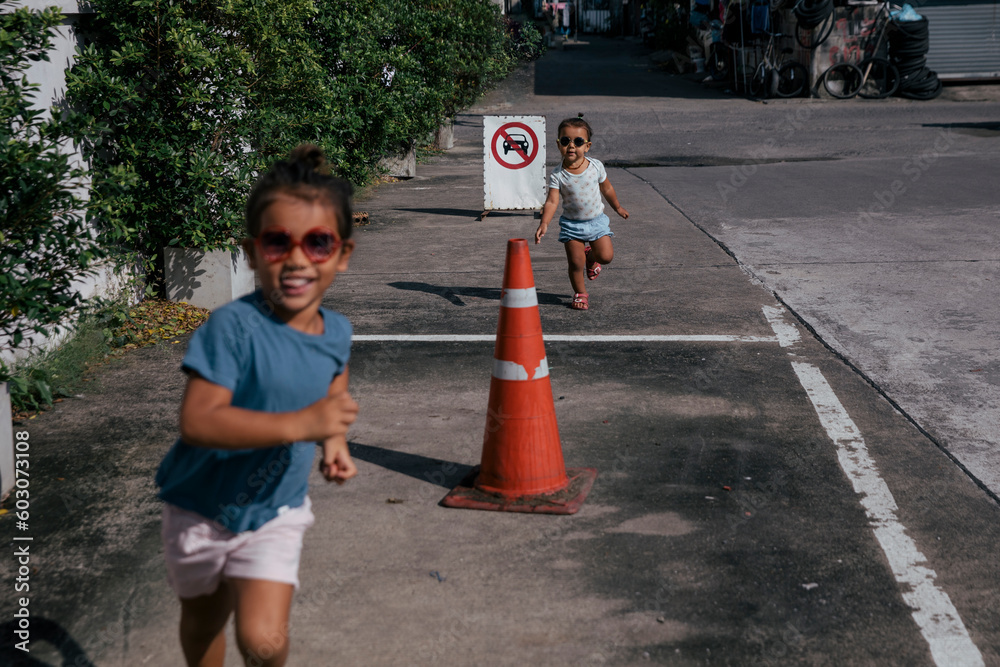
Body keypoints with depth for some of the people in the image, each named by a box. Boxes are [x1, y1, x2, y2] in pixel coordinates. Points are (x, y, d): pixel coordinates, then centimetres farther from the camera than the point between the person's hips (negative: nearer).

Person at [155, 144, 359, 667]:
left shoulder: (336, 332, -9)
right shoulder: (234, 326, -26)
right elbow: (197, 422, -35)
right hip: (204, 505, -2)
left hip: (276, 509, 2)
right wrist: (300, 424, -40)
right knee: (204, 620, 21)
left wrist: (335, 443, -4)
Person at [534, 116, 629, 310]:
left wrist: (618, 207, 23)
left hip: (596, 220, 2)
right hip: (571, 224, -2)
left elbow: (606, 188, 10)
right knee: (575, 263, -3)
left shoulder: (596, 166, -7)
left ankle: (590, 257, 29)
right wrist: (544, 223, -35)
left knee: (606, 256, -6)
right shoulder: (557, 175, -14)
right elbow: (552, 202, -20)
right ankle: (580, 293, 21)